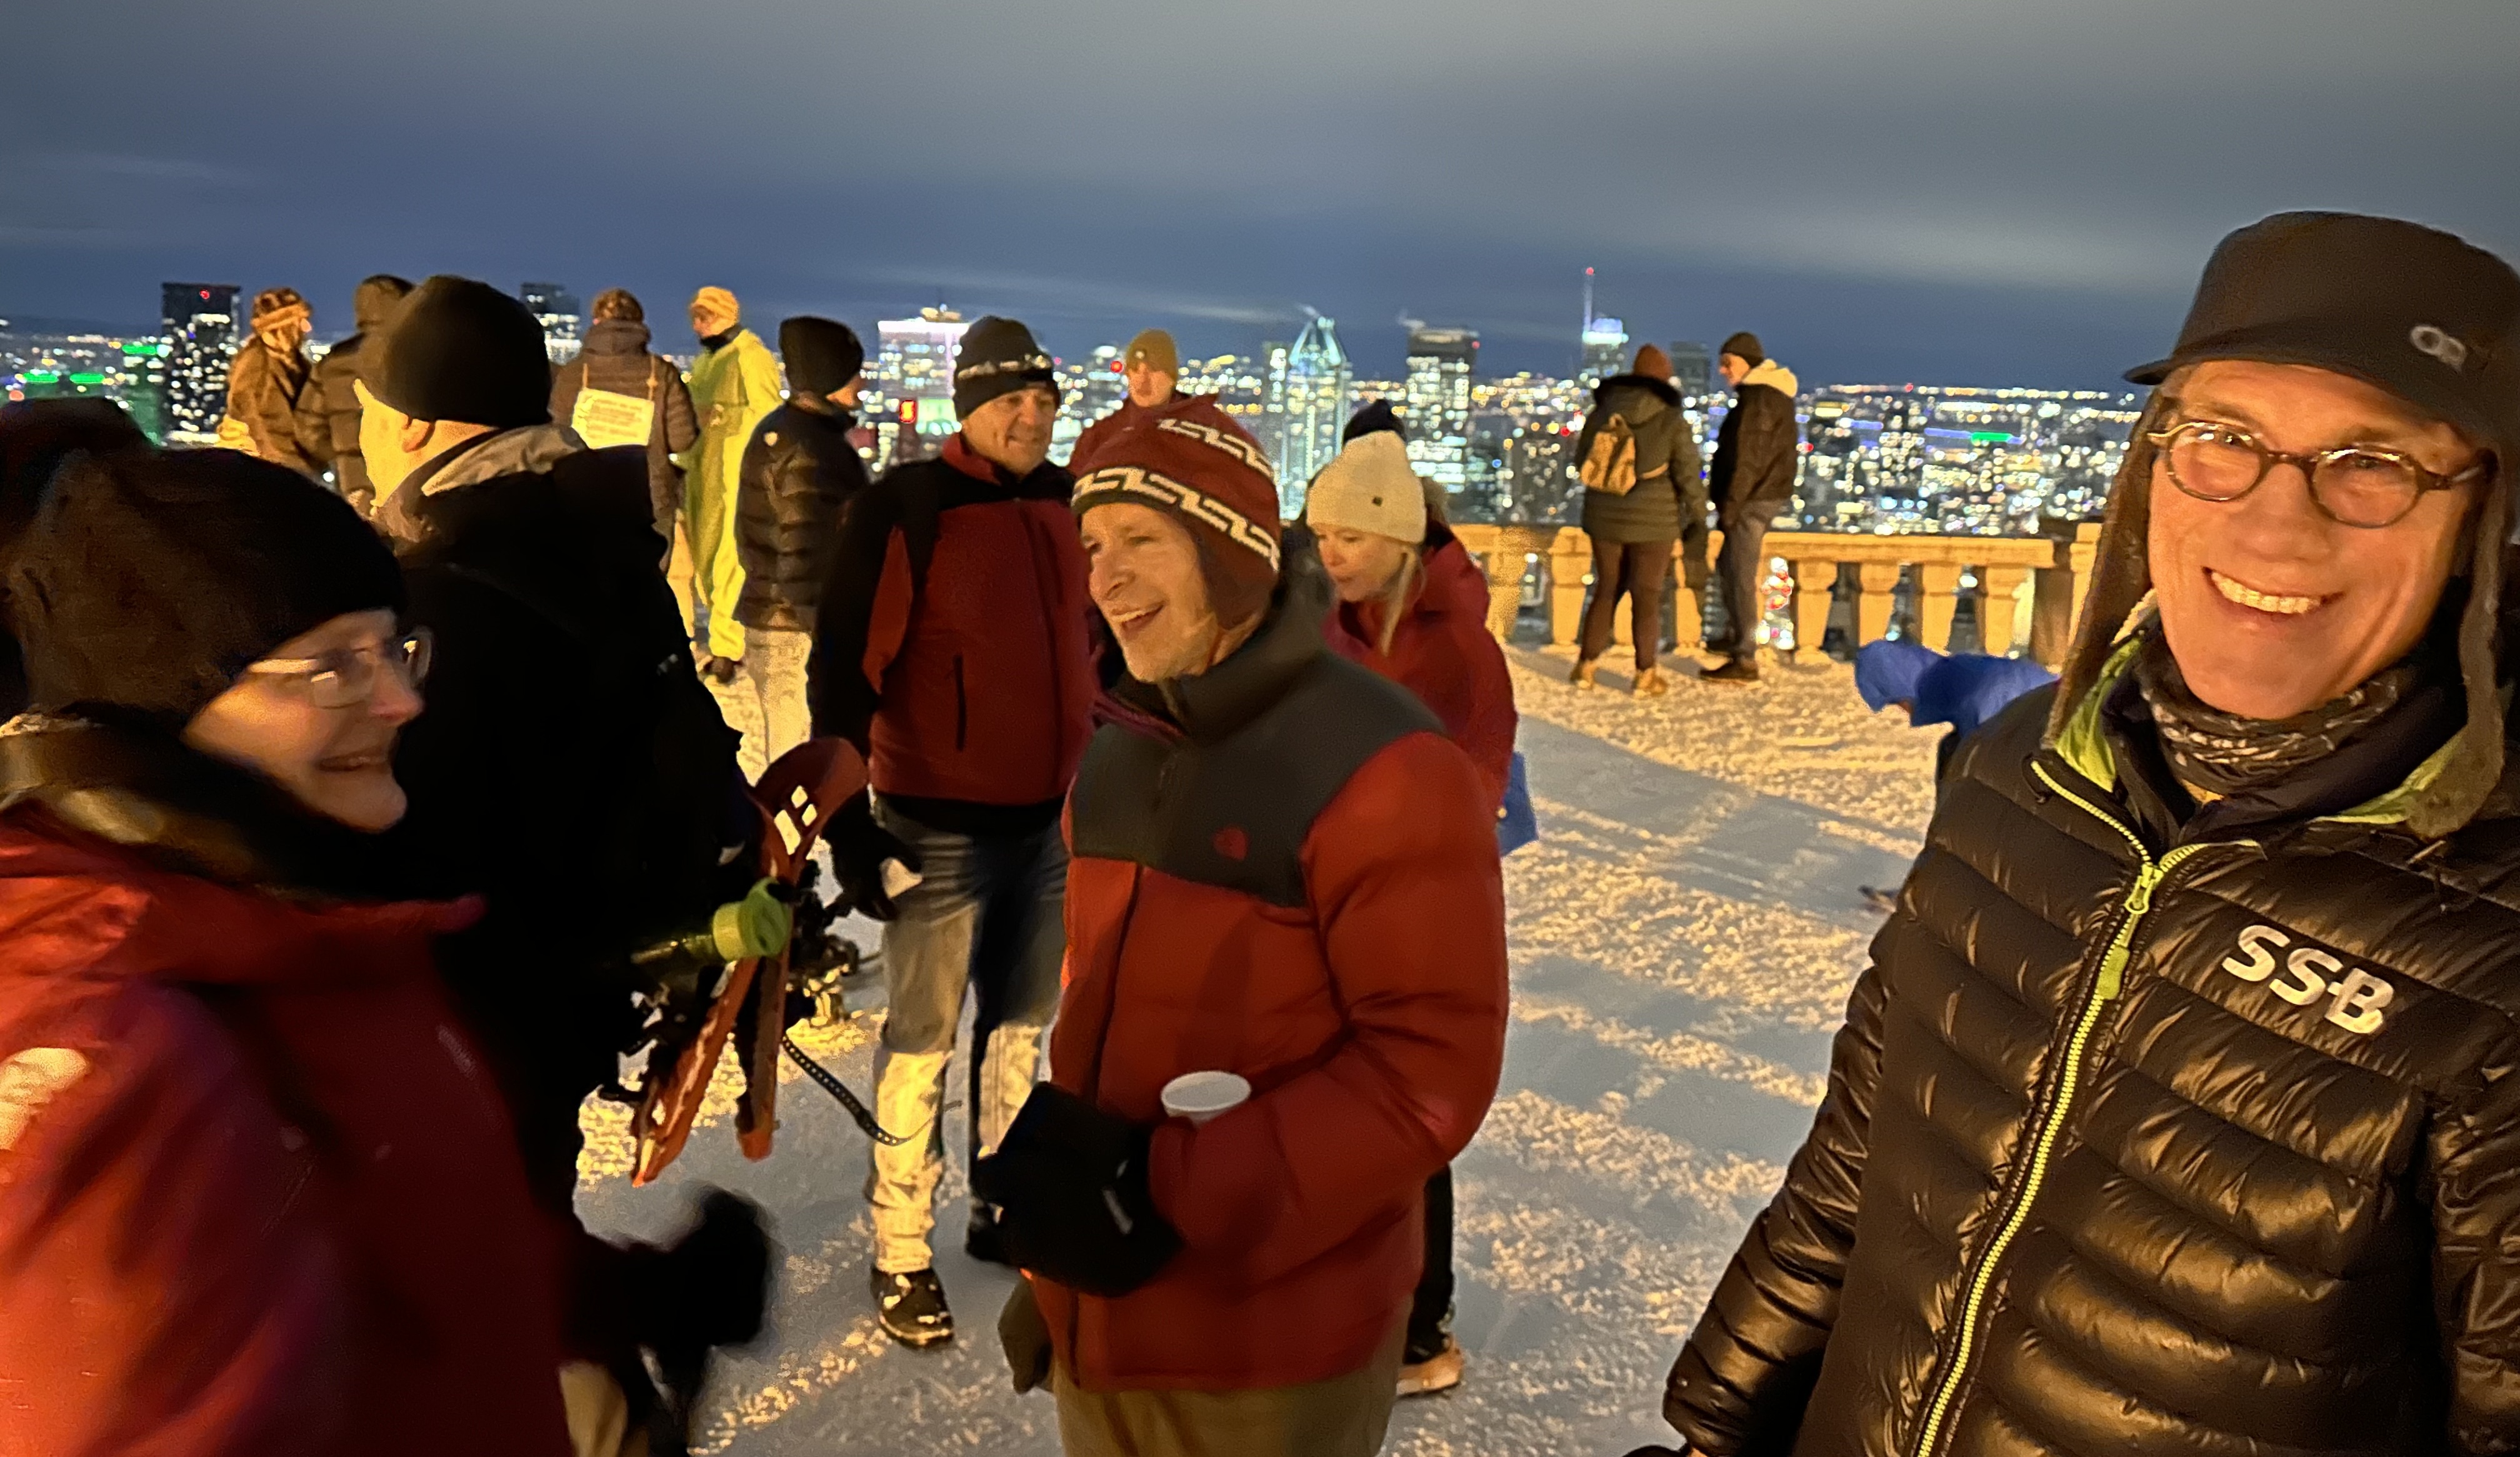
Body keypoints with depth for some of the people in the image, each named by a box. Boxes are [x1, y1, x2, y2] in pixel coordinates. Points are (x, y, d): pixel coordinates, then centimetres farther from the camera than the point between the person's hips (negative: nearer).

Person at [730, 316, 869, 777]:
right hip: (801, 630, -11)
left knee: (768, 754, 20)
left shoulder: (781, 430, 15)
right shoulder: (805, 449, -19)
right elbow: (806, 554, -23)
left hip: (773, 621, 11)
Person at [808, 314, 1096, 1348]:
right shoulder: (904, 510, -11)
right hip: (940, 828, -6)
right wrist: (848, 825, -14)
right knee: (921, 1042, 2)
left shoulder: (1067, 507, 7)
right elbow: (844, 670, -12)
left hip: (1052, 824, 6)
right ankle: (901, 1253, 16)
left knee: (1021, 1028, 16)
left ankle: (1004, 1211, 32)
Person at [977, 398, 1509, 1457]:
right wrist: (1064, 1178, 15)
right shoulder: (1115, 754, 6)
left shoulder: (1385, 772, -17)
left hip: (1275, 1351, -6)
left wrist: (1175, 1195, -22)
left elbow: (1432, 1072, -19)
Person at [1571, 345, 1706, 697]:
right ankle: (1645, 676, 10)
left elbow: (1582, 457, 12)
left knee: (1607, 590, 16)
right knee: (1646, 597, 5)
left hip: (1604, 518, 4)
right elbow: (1688, 476, -9)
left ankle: (1586, 666, 18)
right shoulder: (1673, 421, -10)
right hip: (1652, 522, -3)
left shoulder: (1602, 412, 1)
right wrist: (1699, 517, 2)